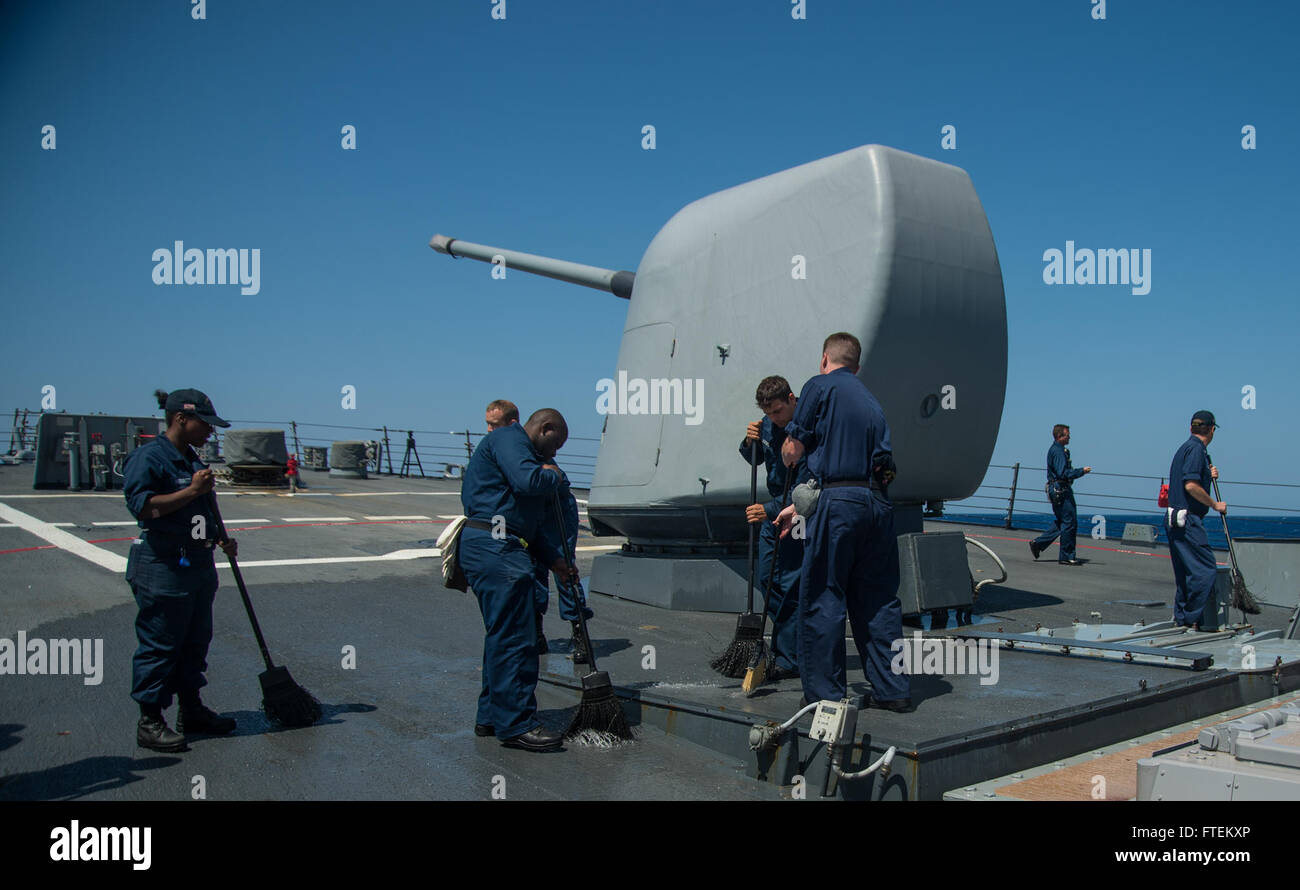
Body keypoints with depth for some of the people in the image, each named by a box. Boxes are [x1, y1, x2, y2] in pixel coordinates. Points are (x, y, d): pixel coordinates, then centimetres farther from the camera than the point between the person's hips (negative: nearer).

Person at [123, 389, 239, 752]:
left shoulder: (192, 460, 17)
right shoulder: (148, 457, -12)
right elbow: (142, 505, -23)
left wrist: (220, 540, 13)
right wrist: (192, 491, -24)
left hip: (198, 565, 9)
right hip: (161, 568, -9)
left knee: (196, 640, 15)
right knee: (159, 644, -2)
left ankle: (191, 711, 27)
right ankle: (150, 721, 9)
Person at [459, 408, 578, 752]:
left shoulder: (518, 446, 29)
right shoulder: (508, 438, -3)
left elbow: (531, 522, 29)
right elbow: (528, 482, -23)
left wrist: (554, 560, 23)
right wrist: (551, 474, -1)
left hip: (498, 550, 11)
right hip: (494, 547, -11)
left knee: (503, 636, 16)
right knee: (514, 639, -9)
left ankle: (491, 716, 24)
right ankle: (516, 724, -5)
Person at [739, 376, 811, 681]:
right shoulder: (767, 424, 0)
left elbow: (805, 490, -27)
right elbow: (755, 459, 16)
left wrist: (769, 511, -35)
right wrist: (750, 442, -6)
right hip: (773, 509, 8)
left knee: (790, 586, -9)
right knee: (766, 579, 12)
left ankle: (788, 659, -1)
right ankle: (790, 640, 28)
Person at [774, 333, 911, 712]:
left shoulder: (820, 386, 2)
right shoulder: (870, 400, 23)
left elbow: (793, 450, -2)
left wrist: (788, 455, 24)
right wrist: (797, 507, 30)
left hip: (839, 504, -7)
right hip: (879, 502, 7)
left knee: (822, 599, 2)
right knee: (879, 598, 14)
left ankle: (825, 693, 7)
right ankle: (893, 690, 20)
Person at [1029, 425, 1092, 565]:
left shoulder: (1055, 449, 18)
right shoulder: (1058, 451, -15)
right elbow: (1063, 474, -22)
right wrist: (1081, 471, -17)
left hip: (1058, 491, 11)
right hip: (1061, 490, -11)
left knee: (1063, 523, 16)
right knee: (1069, 523, -5)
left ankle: (1038, 543, 17)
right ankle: (1067, 557, 1)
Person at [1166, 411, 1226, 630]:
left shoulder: (1184, 448, 18)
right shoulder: (1196, 449, -11)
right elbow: (1191, 486, -20)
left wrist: (1208, 476, 15)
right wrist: (1215, 504, -10)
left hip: (1175, 520, 10)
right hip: (1187, 519, -10)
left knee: (1185, 572, 13)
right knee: (1206, 569, -8)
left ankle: (1181, 619, 16)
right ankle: (1192, 618, -5)